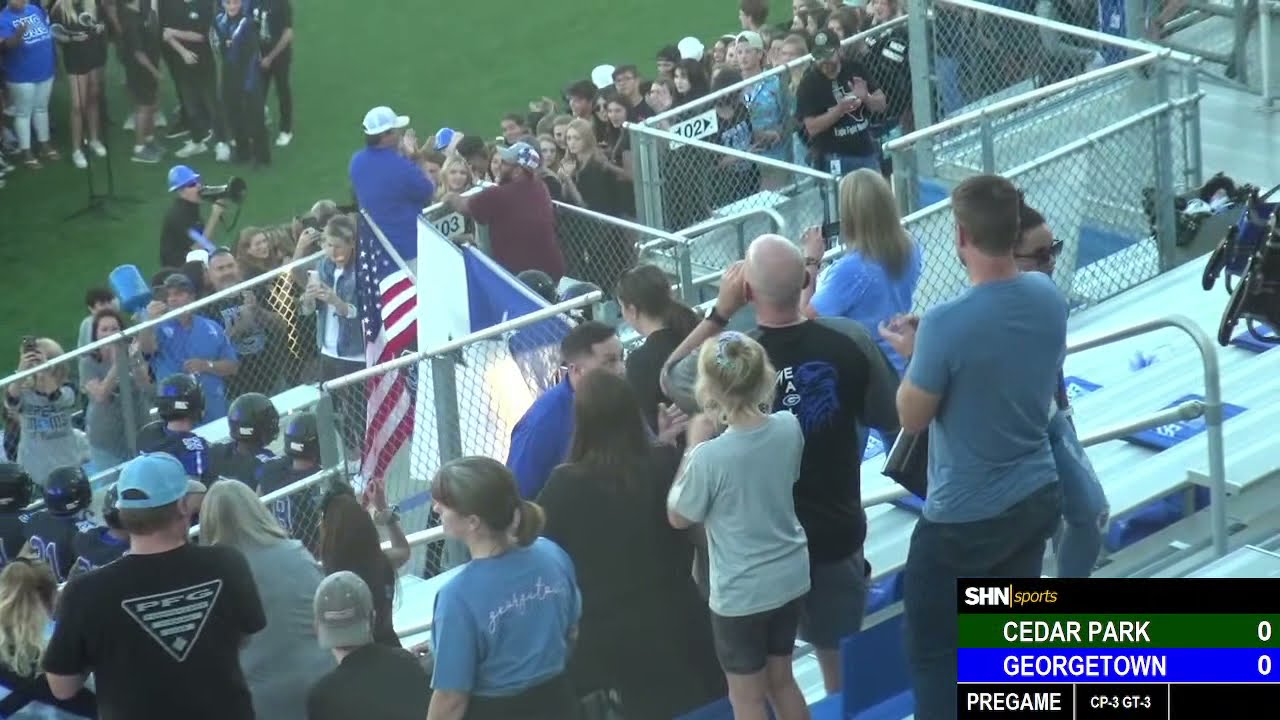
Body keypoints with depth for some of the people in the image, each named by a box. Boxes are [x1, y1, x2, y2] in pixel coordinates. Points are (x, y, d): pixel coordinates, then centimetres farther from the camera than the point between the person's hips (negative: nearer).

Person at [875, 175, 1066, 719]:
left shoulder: (946, 324, -27)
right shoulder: (1048, 297, -6)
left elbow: (912, 418, -13)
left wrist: (913, 355, 2)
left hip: (965, 517, -6)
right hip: (1037, 497, 6)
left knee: (932, 648, 8)